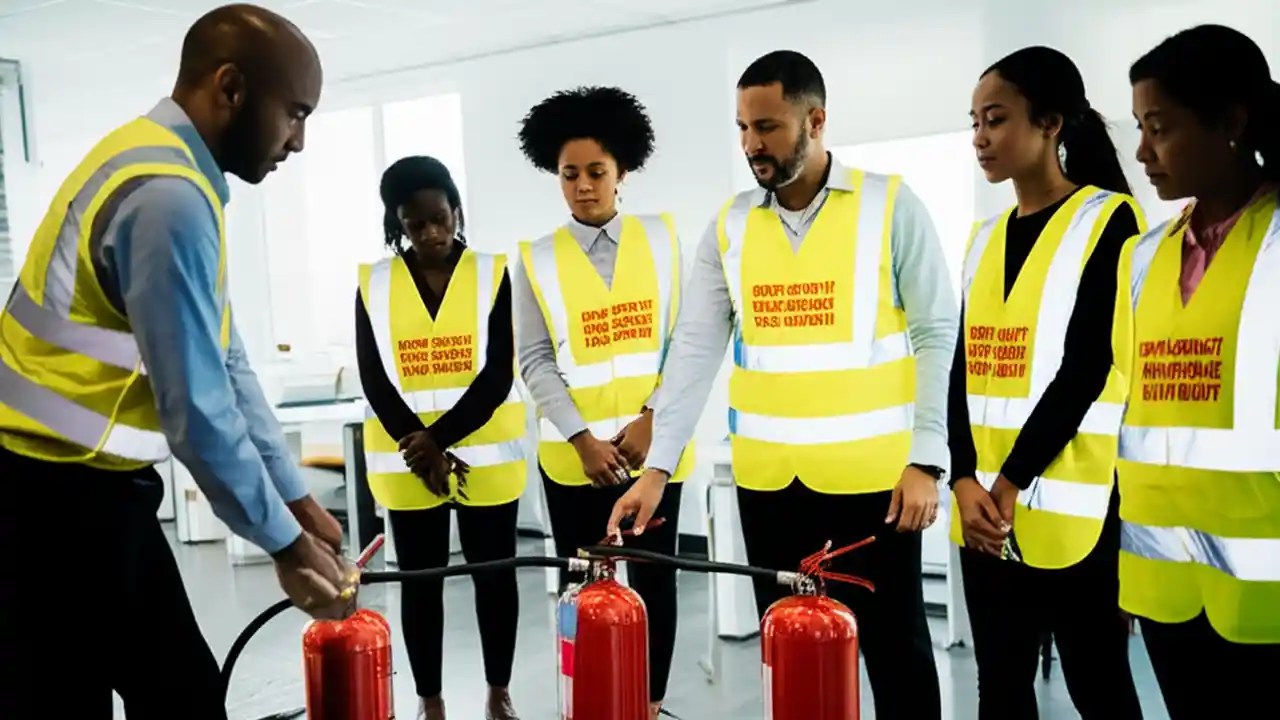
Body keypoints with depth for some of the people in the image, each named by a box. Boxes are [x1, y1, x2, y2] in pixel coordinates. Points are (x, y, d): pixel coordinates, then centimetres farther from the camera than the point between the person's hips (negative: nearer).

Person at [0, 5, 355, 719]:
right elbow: (195, 410, -24)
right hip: (62, 497, -9)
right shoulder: (168, 197, -23)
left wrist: (298, 499, 11)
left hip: (82, 486, 9)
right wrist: (285, 543, -11)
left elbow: (225, 366, 10)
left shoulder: (172, 176, 9)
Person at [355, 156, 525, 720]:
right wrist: (421, 450, -13)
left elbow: (498, 374, -8)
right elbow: (374, 380, -3)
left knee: (494, 573, 8)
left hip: (486, 456, -1)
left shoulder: (492, 274, -2)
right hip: (406, 462, 1)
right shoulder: (374, 283, 1)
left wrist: (441, 438, -17)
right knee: (420, 581, 9)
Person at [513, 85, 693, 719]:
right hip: (573, 453, 0)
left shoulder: (661, 239, 3)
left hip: (655, 445, 1)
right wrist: (584, 439, -12)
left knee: (654, 579, 9)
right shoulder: (537, 259, 1)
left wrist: (653, 418, -10)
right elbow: (535, 361, -3)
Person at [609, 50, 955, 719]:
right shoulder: (729, 225, 4)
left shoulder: (890, 205, -5)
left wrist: (926, 460, -10)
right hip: (766, 478, 3)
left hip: (871, 472, -3)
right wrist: (658, 465, -5)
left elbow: (936, 335, -4)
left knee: (895, 646, 10)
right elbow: (695, 349, 1)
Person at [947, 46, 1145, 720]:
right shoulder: (985, 238, 12)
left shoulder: (1109, 220, -5)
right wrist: (965, 480, -5)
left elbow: (1085, 371, -13)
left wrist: (1013, 483, -12)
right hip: (984, 509, 6)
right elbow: (963, 369, 7)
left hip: (1073, 509, -5)